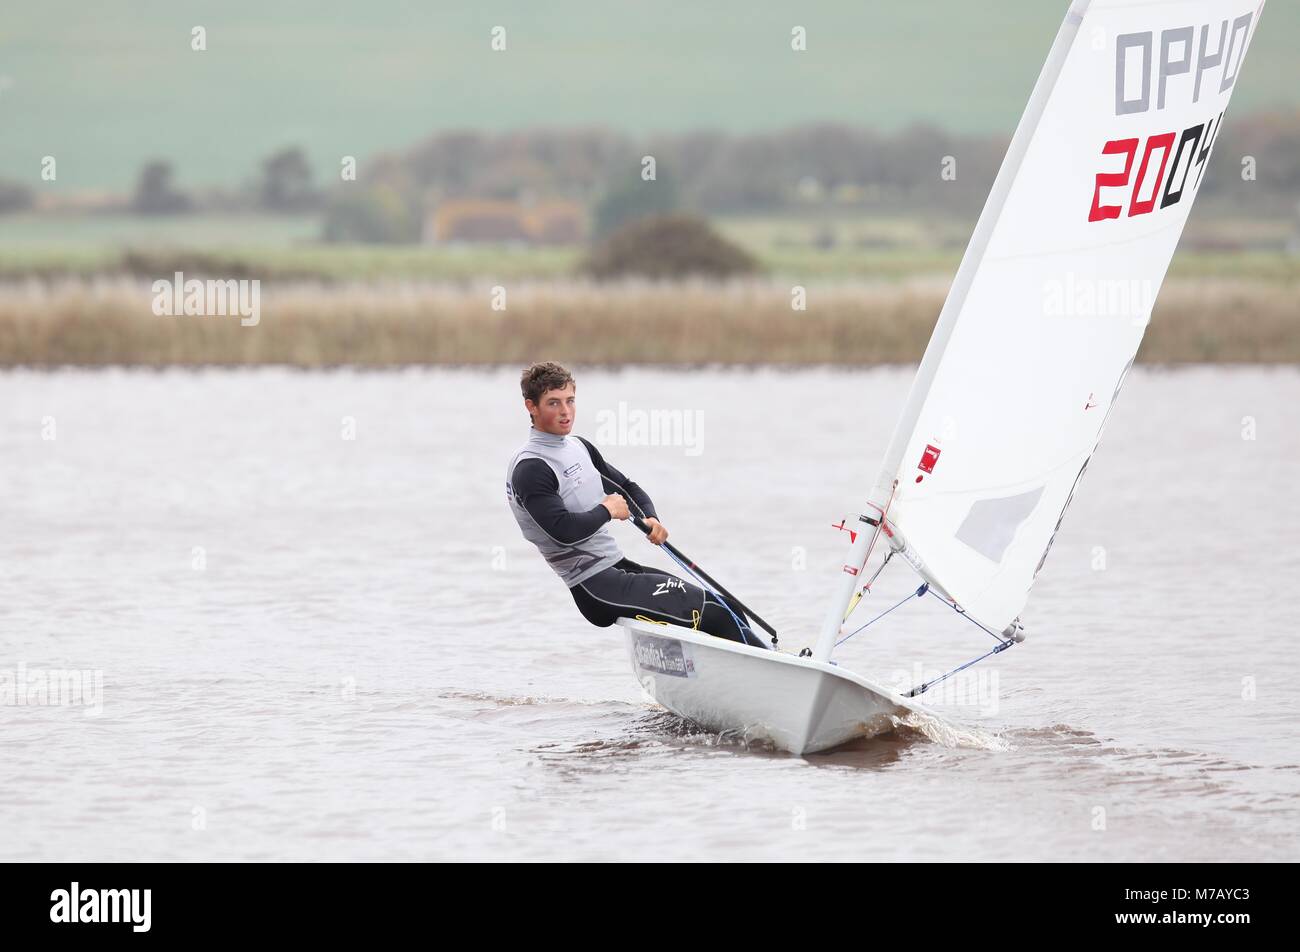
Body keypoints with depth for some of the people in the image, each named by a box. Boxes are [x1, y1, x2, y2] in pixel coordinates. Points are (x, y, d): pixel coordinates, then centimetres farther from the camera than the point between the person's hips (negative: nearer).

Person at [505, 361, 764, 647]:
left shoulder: (579, 447, 14)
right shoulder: (530, 469, -14)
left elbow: (627, 488, 24)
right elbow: (564, 531, -26)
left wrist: (651, 519, 3)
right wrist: (606, 510, -9)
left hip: (619, 568, 9)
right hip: (593, 587, -9)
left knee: (729, 610, 6)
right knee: (714, 615, -14)